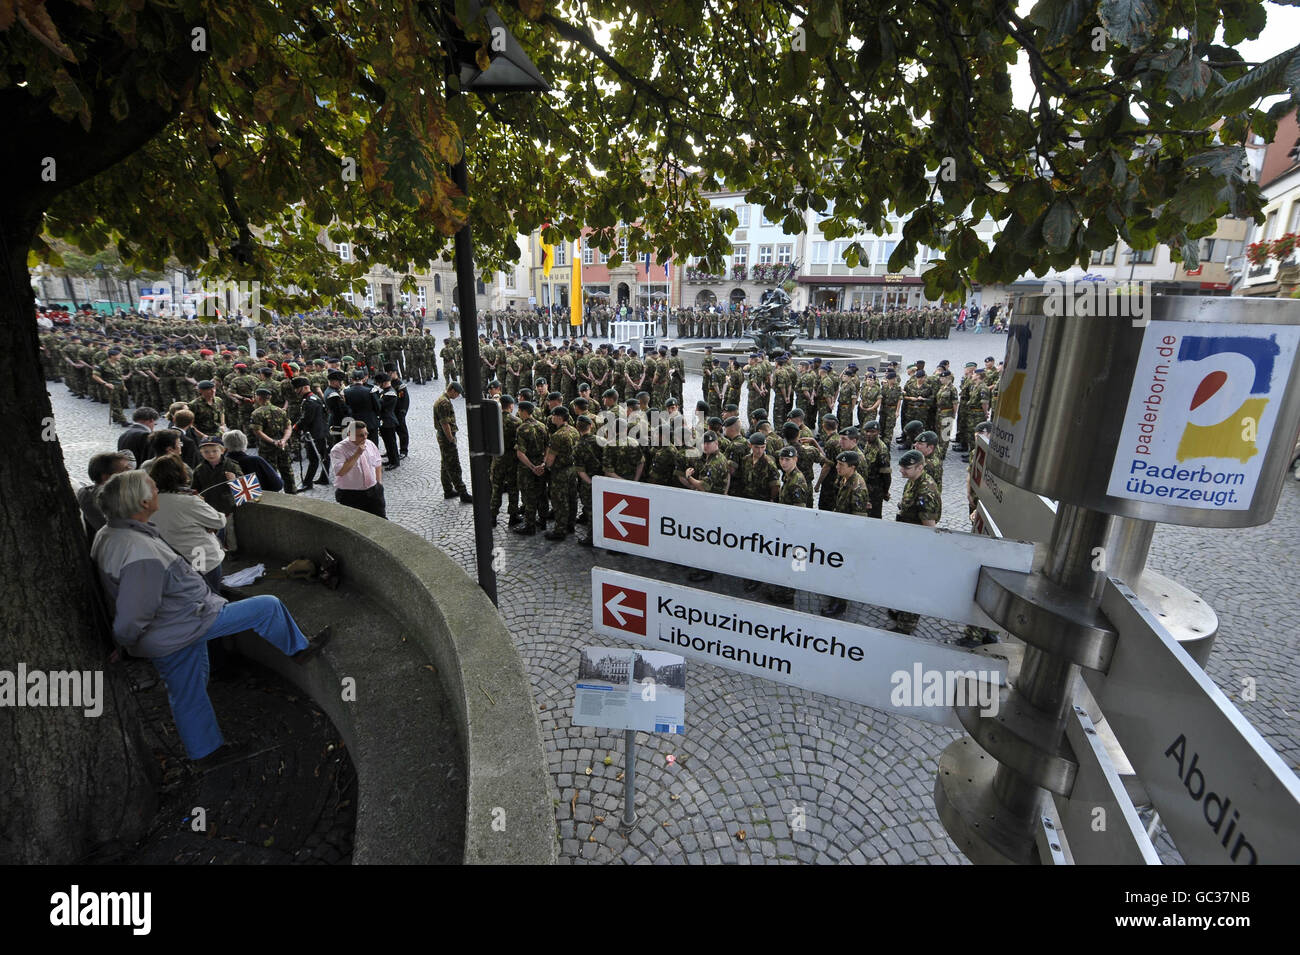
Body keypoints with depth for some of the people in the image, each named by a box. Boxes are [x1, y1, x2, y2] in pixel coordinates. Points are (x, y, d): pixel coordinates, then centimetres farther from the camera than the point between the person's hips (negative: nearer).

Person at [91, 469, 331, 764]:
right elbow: (131, 621, -26)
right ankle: (298, 649, 23)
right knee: (268, 606, 0)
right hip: (184, 627, -10)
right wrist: (124, 643, -6)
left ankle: (206, 751, 41)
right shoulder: (142, 554, -32)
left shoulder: (107, 536, 1)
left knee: (187, 695, 24)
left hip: (167, 636, 10)